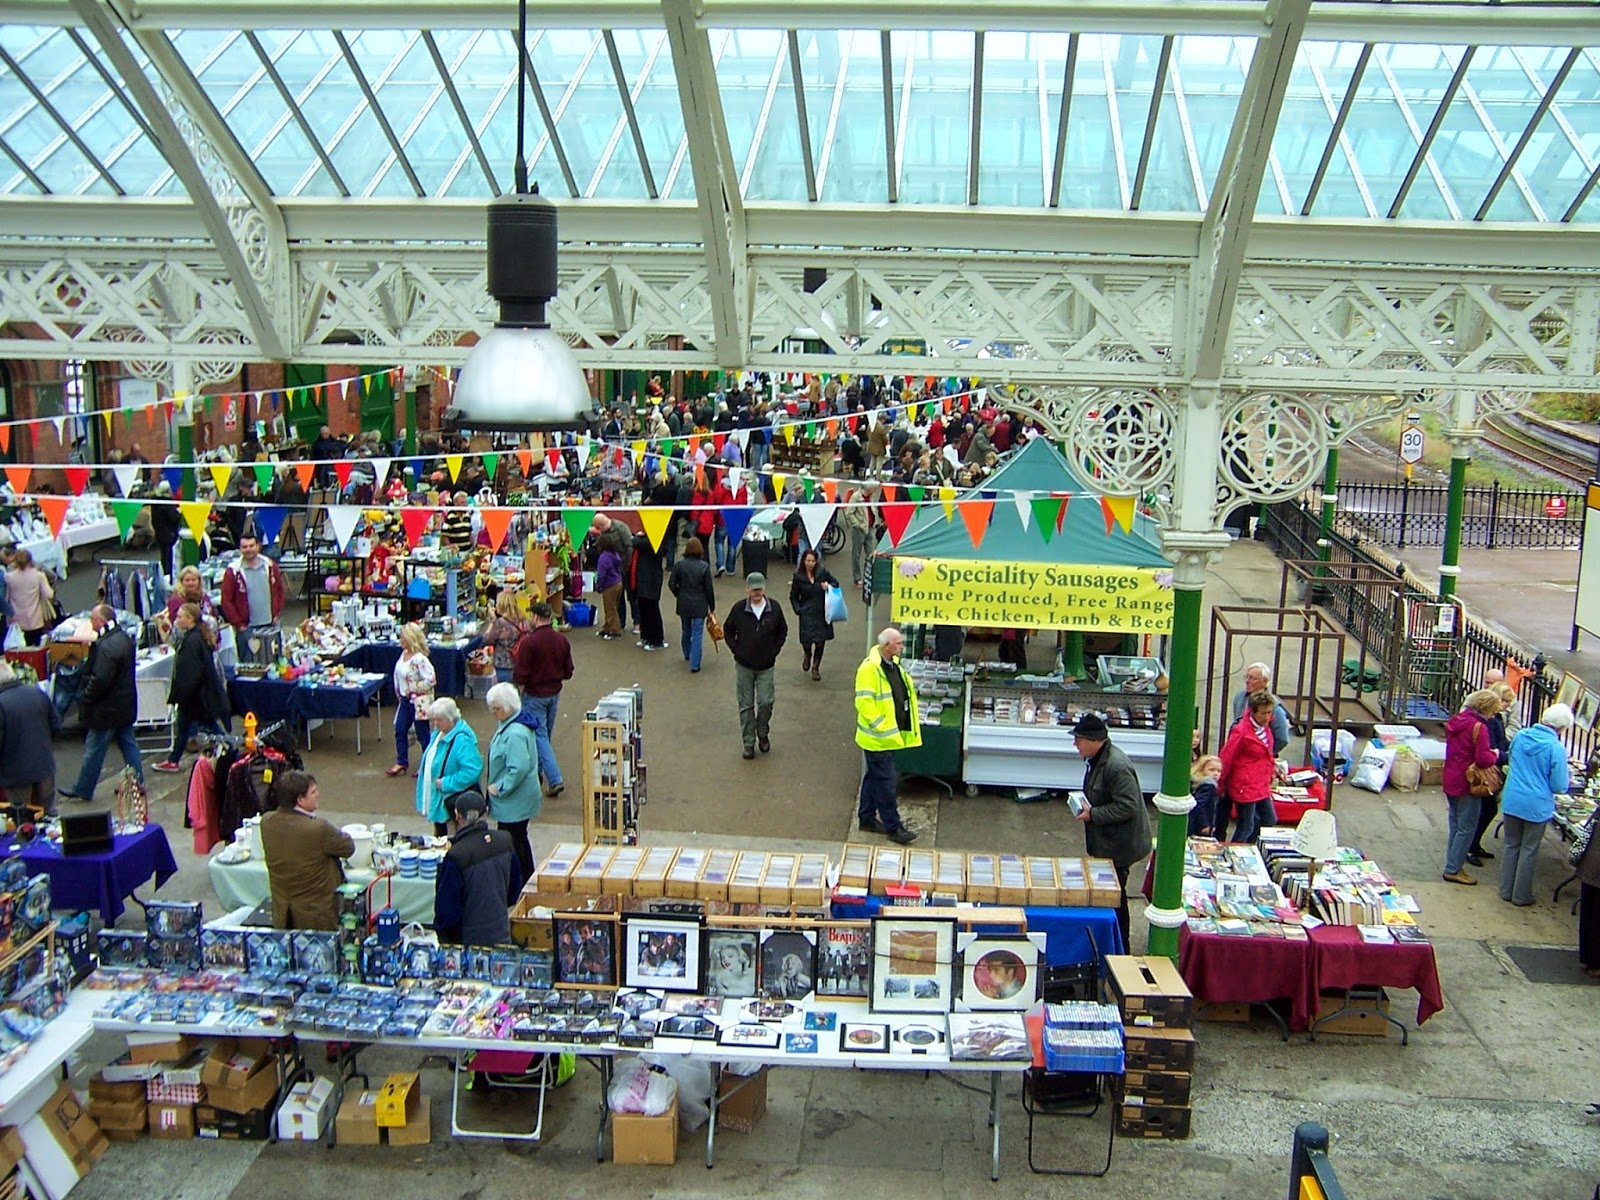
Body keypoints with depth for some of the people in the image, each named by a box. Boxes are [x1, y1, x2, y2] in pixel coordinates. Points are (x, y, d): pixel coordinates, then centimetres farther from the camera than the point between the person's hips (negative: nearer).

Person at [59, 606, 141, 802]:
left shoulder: (106, 646, -24)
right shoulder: (125, 639, 6)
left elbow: (100, 680, -26)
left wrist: (85, 697, -12)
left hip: (107, 708, -9)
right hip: (126, 705, 9)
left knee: (94, 749, 3)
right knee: (128, 744, 16)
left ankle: (83, 790, 14)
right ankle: (137, 783, 21)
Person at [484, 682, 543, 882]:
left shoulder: (515, 734, -27)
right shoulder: (517, 722, 6)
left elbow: (519, 769, -32)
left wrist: (499, 788, -19)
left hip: (513, 803, -11)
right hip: (517, 800, 11)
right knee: (519, 839, 21)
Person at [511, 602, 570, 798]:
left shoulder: (529, 642, -20)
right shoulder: (562, 640, -1)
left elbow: (521, 676, -18)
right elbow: (568, 672, 5)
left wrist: (518, 693, -1)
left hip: (535, 695, -6)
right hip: (555, 693, 6)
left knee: (540, 736, -2)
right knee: (545, 735, 19)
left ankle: (555, 779, -10)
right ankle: (537, 771, 34)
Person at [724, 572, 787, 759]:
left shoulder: (774, 609, -7)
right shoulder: (739, 609, -9)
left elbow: (783, 631, 8)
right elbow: (727, 631, 5)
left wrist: (774, 650, 1)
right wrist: (736, 650, -2)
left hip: (766, 666, 0)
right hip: (744, 666, 0)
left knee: (766, 702, -3)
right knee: (746, 705, 6)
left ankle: (763, 734, 24)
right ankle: (748, 742, 17)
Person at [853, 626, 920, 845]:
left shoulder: (893, 665, 10)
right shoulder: (869, 669, -21)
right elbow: (864, 703, -23)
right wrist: (881, 726, -22)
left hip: (889, 735, 9)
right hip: (878, 738, -9)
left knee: (874, 778, 18)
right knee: (886, 782, -3)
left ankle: (867, 819, 29)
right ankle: (894, 827, 5)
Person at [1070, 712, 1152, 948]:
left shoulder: (1117, 766, -26)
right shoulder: (1097, 759, 7)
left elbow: (1128, 807, -27)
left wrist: (1093, 814, -21)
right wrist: (1086, 806, 5)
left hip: (1118, 846, -10)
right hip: (1104, 842, 10)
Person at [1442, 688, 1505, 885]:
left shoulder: (1456, 721, 6)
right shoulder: (1479, 727, -20)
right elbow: (1483, 760, -24)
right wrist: (1495, 754, -3)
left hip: (1450, 781, 8)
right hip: (1467, 784, -8)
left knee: (1455, 825, 17)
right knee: (1466, 828, 1)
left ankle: (1452, 866, 23)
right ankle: (1453, 869, 4)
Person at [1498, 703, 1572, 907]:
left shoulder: (1521, 736, -2)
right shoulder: (1556, 748, -17)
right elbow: (1559, 786, -12)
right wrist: (1568, 781, 10)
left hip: (1511, 800, 4)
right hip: (1536, 806, -4)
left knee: (1511, 846, 17)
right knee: (1529, 851, 10)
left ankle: (1506, 890, 25)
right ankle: (1521, 895, 19)